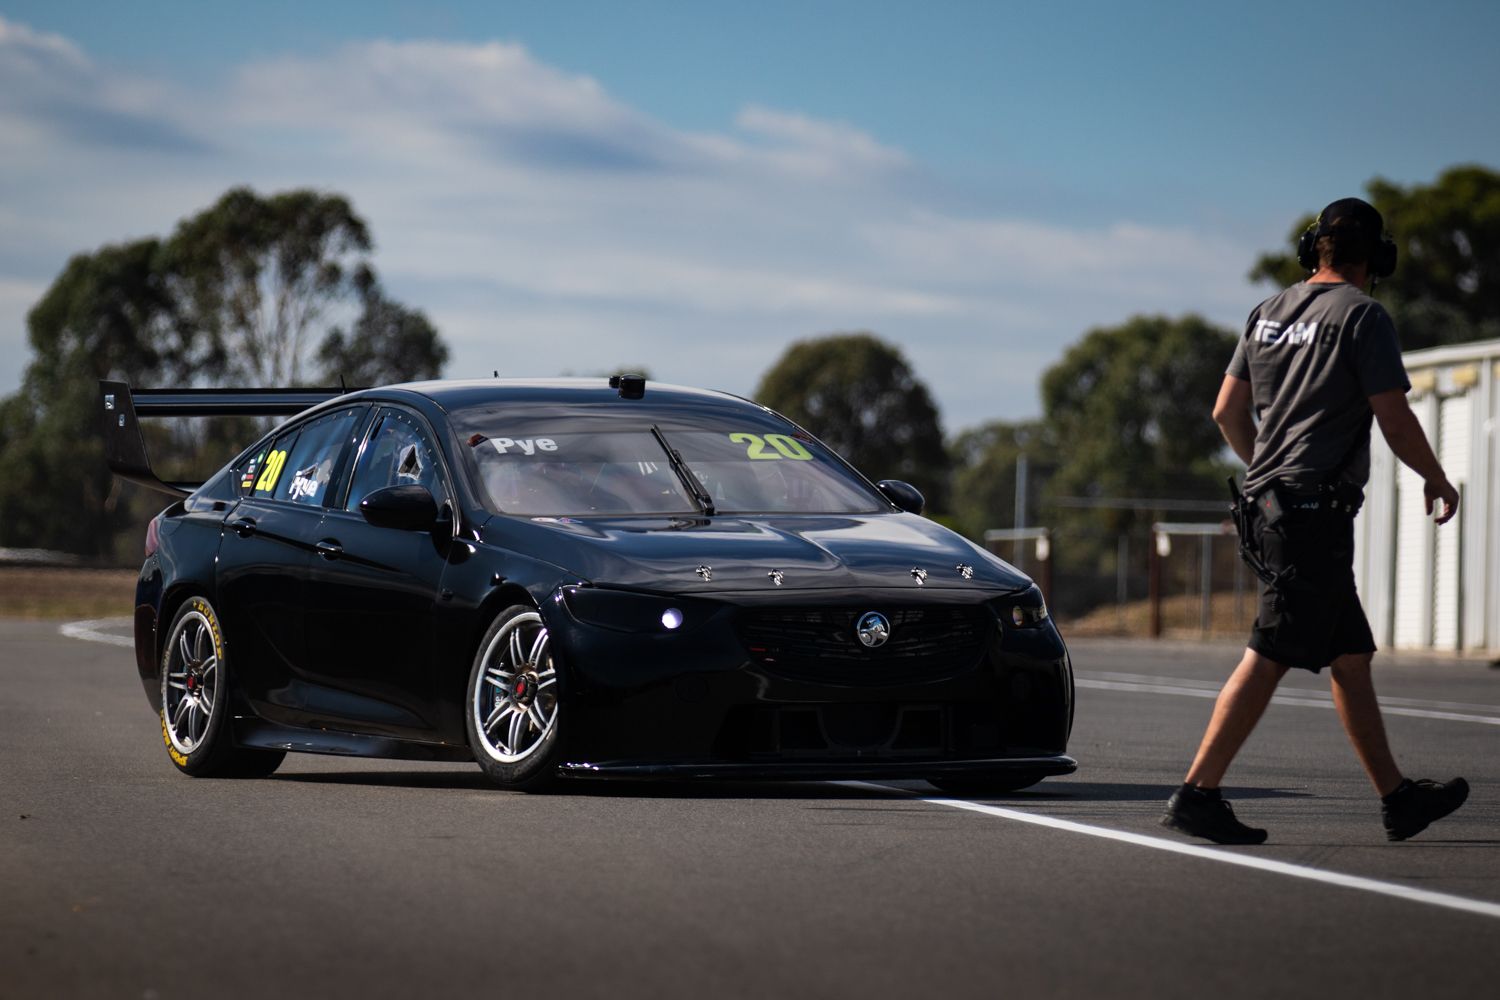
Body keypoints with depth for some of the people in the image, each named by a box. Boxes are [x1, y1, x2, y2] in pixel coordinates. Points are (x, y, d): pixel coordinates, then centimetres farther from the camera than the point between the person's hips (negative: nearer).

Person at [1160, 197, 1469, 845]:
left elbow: (1227, 412, 17)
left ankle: (1397, 798, 18)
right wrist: (1436, 479, 7)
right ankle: (1196, 794, -13)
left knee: (1352, 656, 13)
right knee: (1269, 657, -9)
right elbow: (1396, 421, -10)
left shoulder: (1268, 313, 14)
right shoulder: (1362, 316, -7)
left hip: (1266, 502, 8)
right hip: (1316, 510, -8)